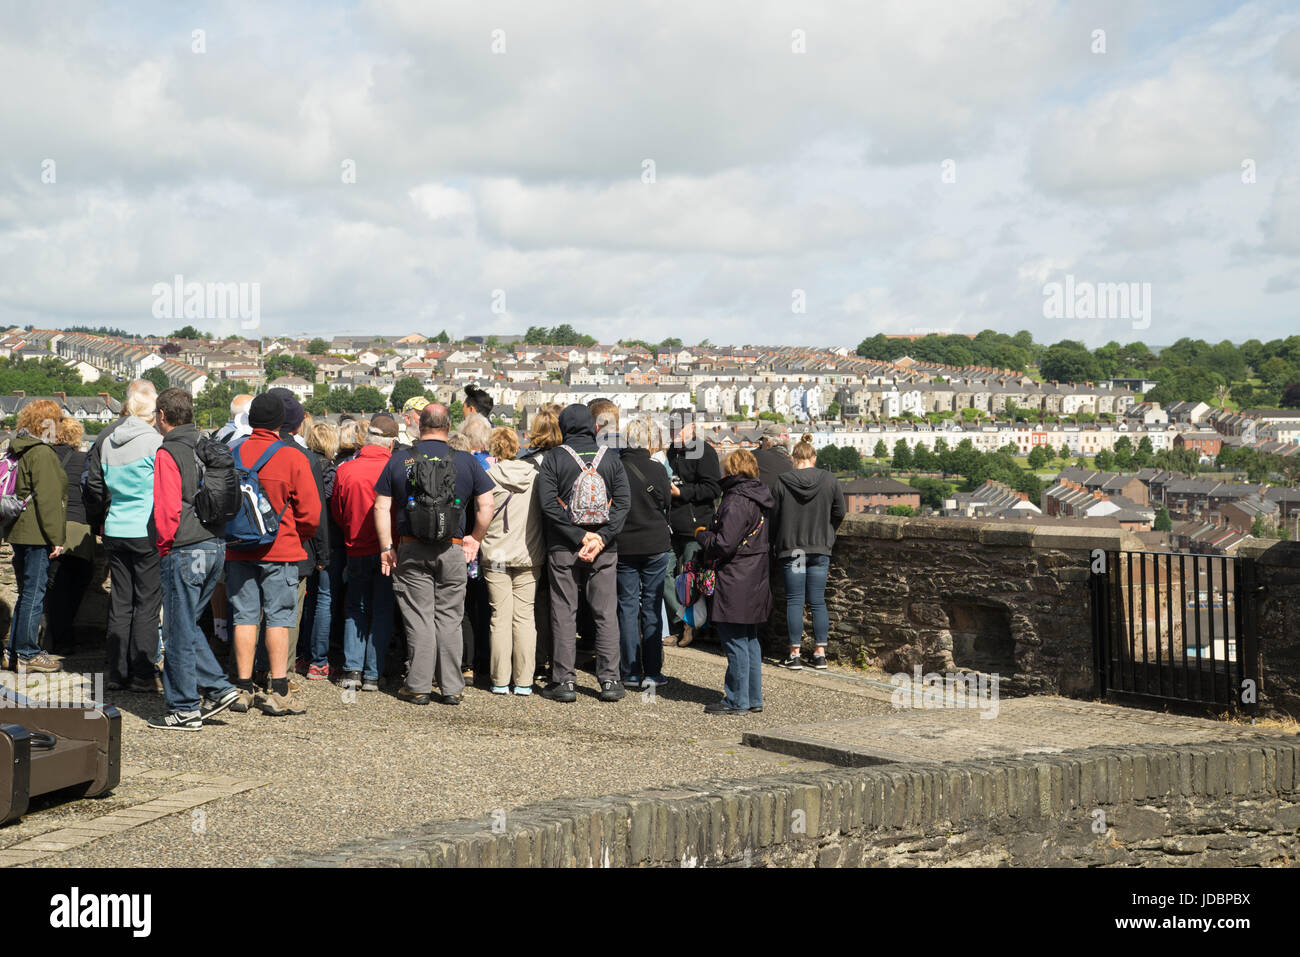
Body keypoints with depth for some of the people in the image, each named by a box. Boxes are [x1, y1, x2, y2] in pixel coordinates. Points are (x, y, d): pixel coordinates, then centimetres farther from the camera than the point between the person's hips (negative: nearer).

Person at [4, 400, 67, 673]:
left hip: (21, 534, 10)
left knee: (27, 594, 16)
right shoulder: (41, 453, -14)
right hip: (37, 536, -10)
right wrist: (56, 538, -16)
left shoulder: (21, 451, 16)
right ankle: (27, 654, 0)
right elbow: (47, 498, -18)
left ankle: (16, 653, 20)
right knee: (34, 596, -4)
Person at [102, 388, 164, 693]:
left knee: (120, 602, 11)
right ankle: (143, 675, 3)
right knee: (147, 604, 0)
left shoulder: (109, 443, 8)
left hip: (115, 530, 6)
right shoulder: (155, 442, -11)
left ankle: (118, 672, 15)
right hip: (146, 532, -6)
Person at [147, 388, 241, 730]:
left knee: (180, 630, 2)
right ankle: (218, 687, 13)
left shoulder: (168, 454, -12)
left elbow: (167, 509, -17)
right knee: (188, 624, 19)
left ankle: (184, 709, 8)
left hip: (184, 550, -8)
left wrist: (163, 546, -3)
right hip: (216, 546, 8)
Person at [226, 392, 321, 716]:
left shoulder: (230, 455, 2)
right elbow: (311, 511, -8)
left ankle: (244, 689, 11)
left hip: (237, 551, 3)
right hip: (280, 550, -3)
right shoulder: (292, 457, -8)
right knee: (279, 617, 1)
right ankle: (278, 692, -1)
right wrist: (300, 537, 11)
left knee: (244, 616, 9)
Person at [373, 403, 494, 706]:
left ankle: (418, 687, 7)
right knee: (449, 619, 8)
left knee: (418, 619, 5)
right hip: (452, 550, 0)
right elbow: (486, 505, -2)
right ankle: (451, 688, 10)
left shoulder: (399, 460, 1)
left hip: (411, 550, 0)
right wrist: (475, 539, 9)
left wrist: (387, 547, 4)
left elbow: (382, 506, 0)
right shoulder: (466, 462, 0)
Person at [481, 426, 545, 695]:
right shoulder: (534, 475, 0)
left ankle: (500, 680, 5)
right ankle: (524, 681, 6)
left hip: (496, 556, -2)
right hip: (529, 555, 2)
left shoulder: (489, 476, -8)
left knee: (500, 617, 3)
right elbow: (545, 512, 8)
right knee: (524, 617, 5)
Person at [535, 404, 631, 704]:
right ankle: (609, 680, 7)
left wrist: (580, 537, -13)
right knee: (606, 613, 7)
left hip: (563, 548, -2)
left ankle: (564, 681, 5)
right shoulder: (611, 459, 3)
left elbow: (548, 504, -13)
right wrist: (600, 538, -10)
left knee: (564, 612, 5)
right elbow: (623, 504, -4)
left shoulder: (554, 458, -4)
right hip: (605, 551, 2)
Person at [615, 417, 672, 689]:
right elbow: (666, 504, 0)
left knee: (627, 606, 8)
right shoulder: (657, 469, -10)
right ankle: (652, 672, 7)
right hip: (655, 546, -1)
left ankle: (631, 672, 7)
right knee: (652, 607, 7)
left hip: (623, 547, 1)